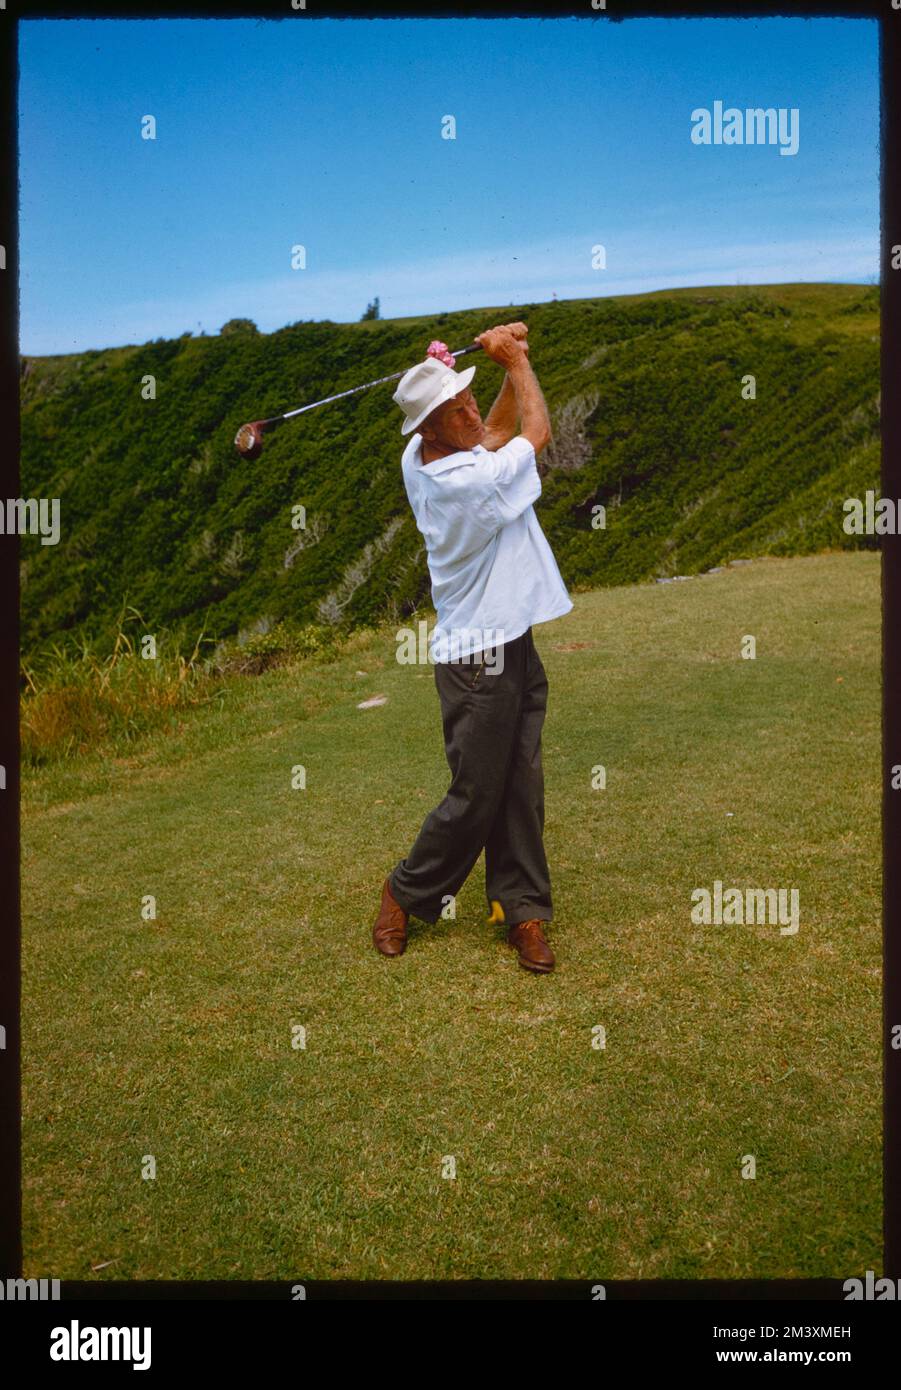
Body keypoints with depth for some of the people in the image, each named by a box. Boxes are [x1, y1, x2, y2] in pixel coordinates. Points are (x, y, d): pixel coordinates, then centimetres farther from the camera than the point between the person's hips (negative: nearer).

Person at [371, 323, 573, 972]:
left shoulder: (421, 460, 3)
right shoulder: (468, 480, -23)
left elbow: (497, 430, 21)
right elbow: (537, 431, -6)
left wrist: (513, 364, 8)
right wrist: (517, 360, 7)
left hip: (514, 649, 9)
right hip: (480, 661, -9)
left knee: (521, 788, 9)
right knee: (475, 797, 3)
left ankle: (523, 909, 18)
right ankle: (406, 894, 24)